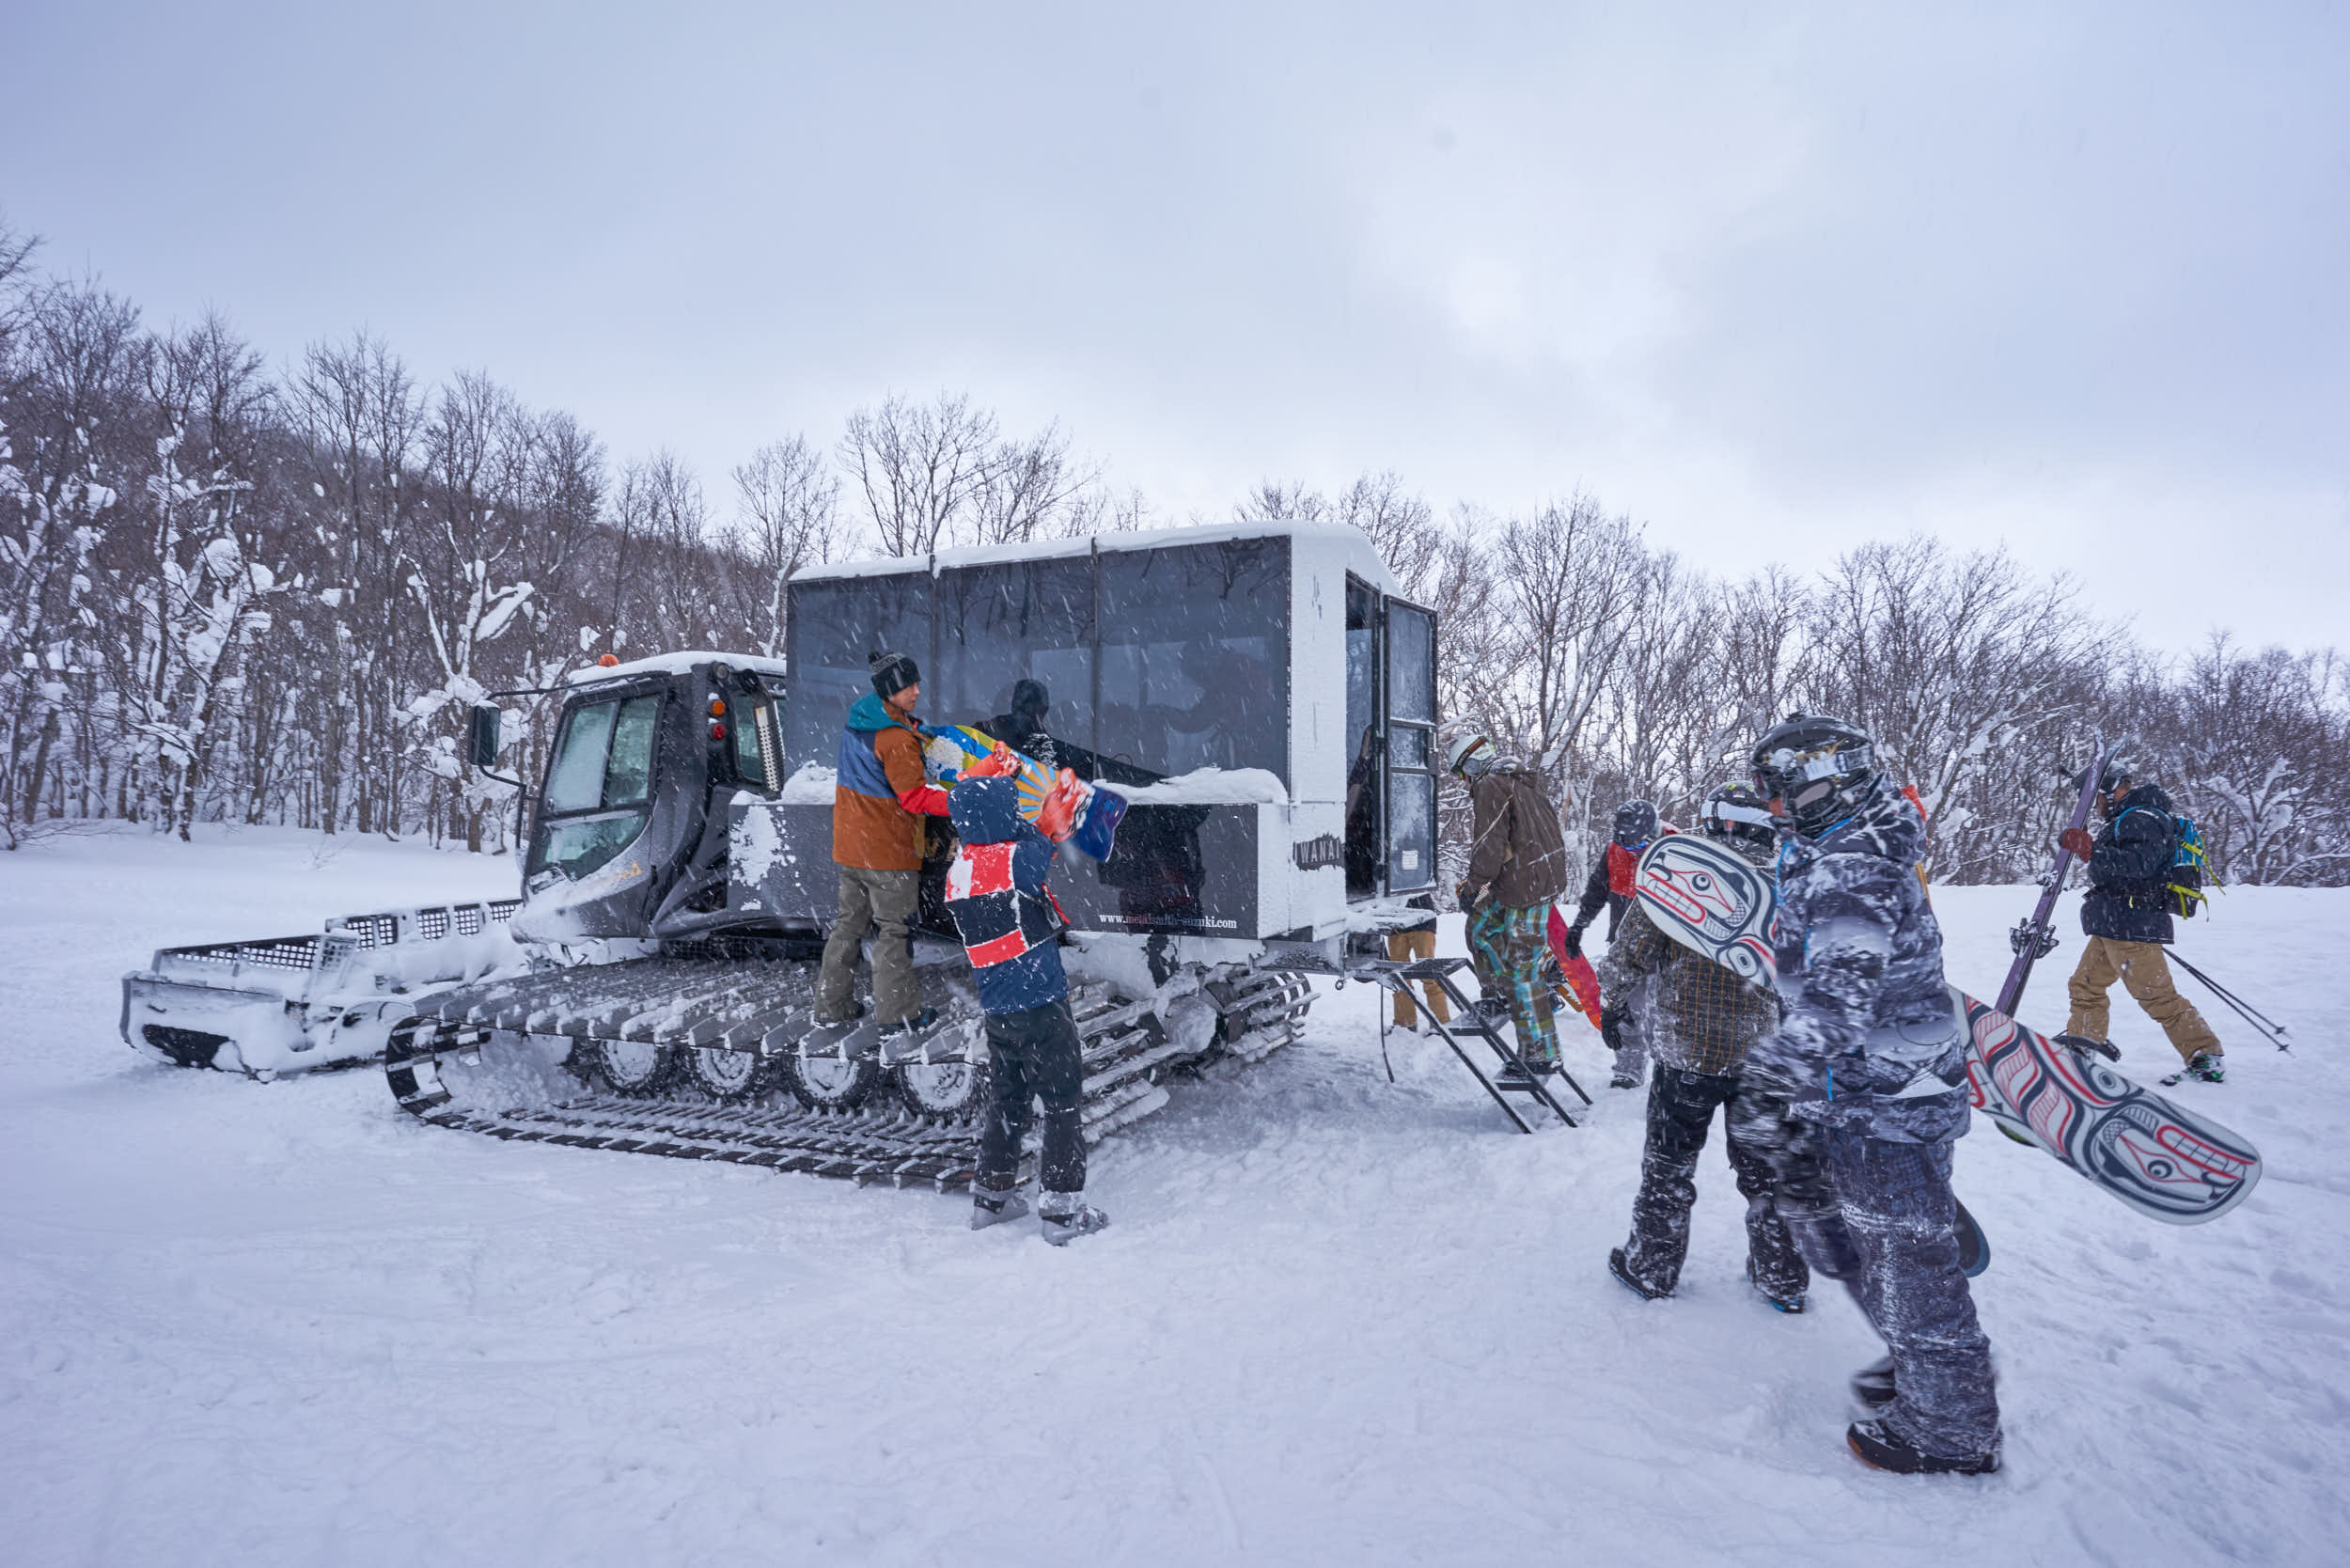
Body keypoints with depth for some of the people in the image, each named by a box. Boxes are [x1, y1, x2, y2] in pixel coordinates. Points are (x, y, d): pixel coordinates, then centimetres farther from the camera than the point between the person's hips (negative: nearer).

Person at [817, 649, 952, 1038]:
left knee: (850, 921, 20)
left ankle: (831, 1005, 28)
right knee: (894, 929, 3)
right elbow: (916, 798, -23)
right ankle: (899, 1016, 11)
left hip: (848, 844, 8)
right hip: (888, 850, -8)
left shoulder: (857, 716, 4)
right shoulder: (897, 739, -23)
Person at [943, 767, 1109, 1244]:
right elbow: (1044, 844, 0)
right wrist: (1054, 814, 18)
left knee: (1007, 1100, 21)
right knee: (1063, 1104, 4)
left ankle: (992, 1196, 29)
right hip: (1040, 1006, -7)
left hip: (996, 1009, 7)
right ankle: (1063, 1210, 7)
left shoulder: (957, 871, 4)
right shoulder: (1015, 859, -16)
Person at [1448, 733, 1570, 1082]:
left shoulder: (1489, 786, -12)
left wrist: (1474, 884, -10)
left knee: (1522, 970, -4)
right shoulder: (1523, 780, 16)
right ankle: (1494, 999, 31)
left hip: (1525, 886, -10)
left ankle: (1542, 1056, 1)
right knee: (1480, 926, 24)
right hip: (1547, 874, 10)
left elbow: (1489, 844, -20)